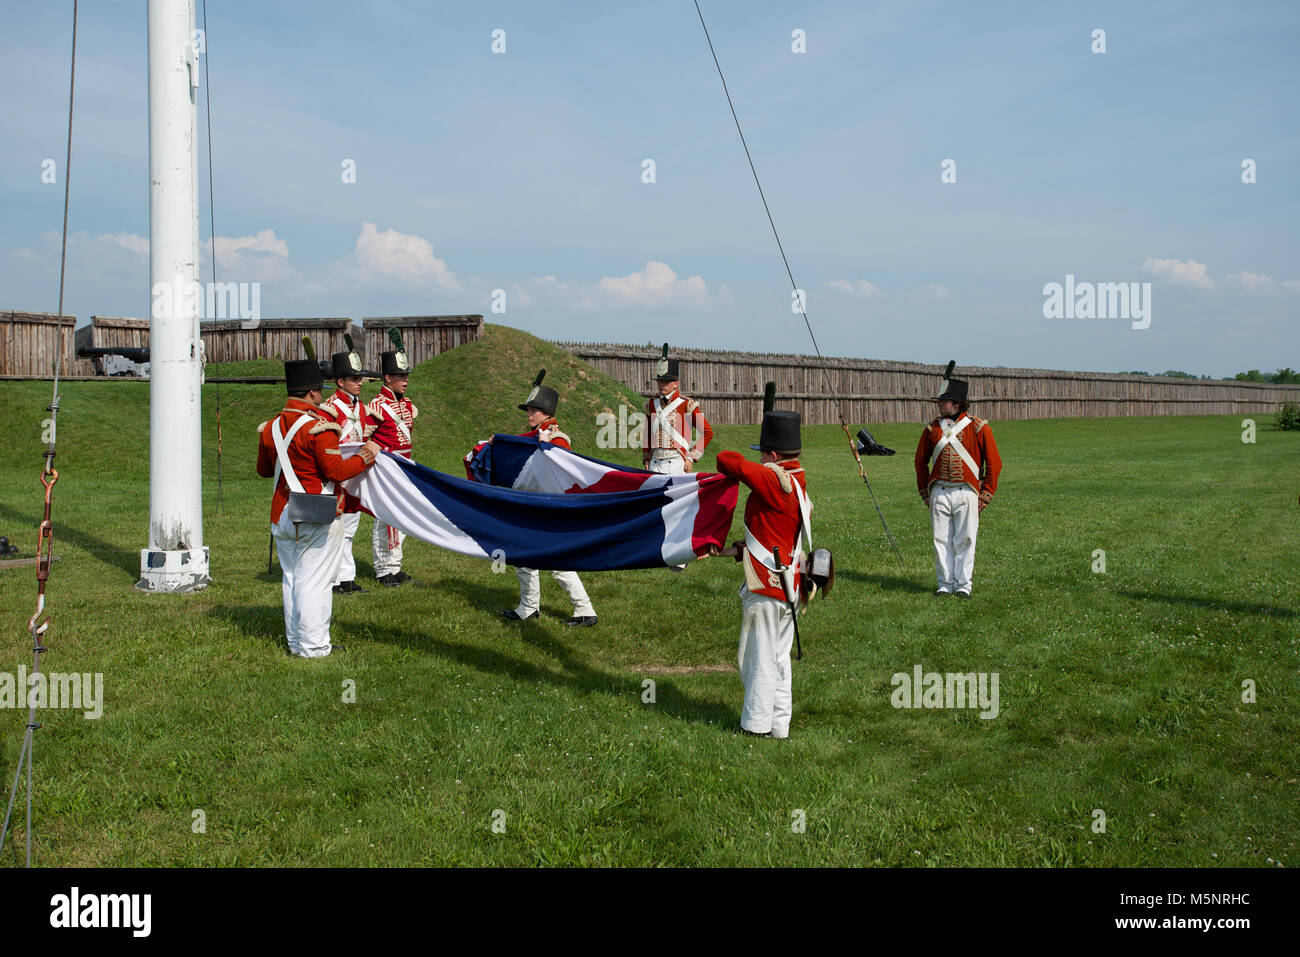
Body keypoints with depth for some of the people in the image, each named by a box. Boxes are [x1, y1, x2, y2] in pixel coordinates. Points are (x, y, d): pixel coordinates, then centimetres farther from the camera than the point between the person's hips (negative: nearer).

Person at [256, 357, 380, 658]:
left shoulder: (270, 427, 6)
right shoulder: (318, 427, -16)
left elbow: (264, 470, 17)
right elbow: (335, 471, -17)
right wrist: (365, 455, -5)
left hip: (281, 515, 7)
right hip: (318, 519, -7)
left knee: (291, 579, 15)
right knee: (314, 582, 0)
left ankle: (296, 642, 22)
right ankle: (314, 647, 4)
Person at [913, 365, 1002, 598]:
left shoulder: (978, 428, -2)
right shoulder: (933, 428, 7)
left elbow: (994, 463, 1)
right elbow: (921, 461, 17)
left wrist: (985, 495, -3)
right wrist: (925, 491, 10)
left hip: (966, 493, -3)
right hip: (939, 492, 3)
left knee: (965, 541, 0)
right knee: (941, 540, 4)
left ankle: (963, 585, 8)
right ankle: (945, 584, 13)